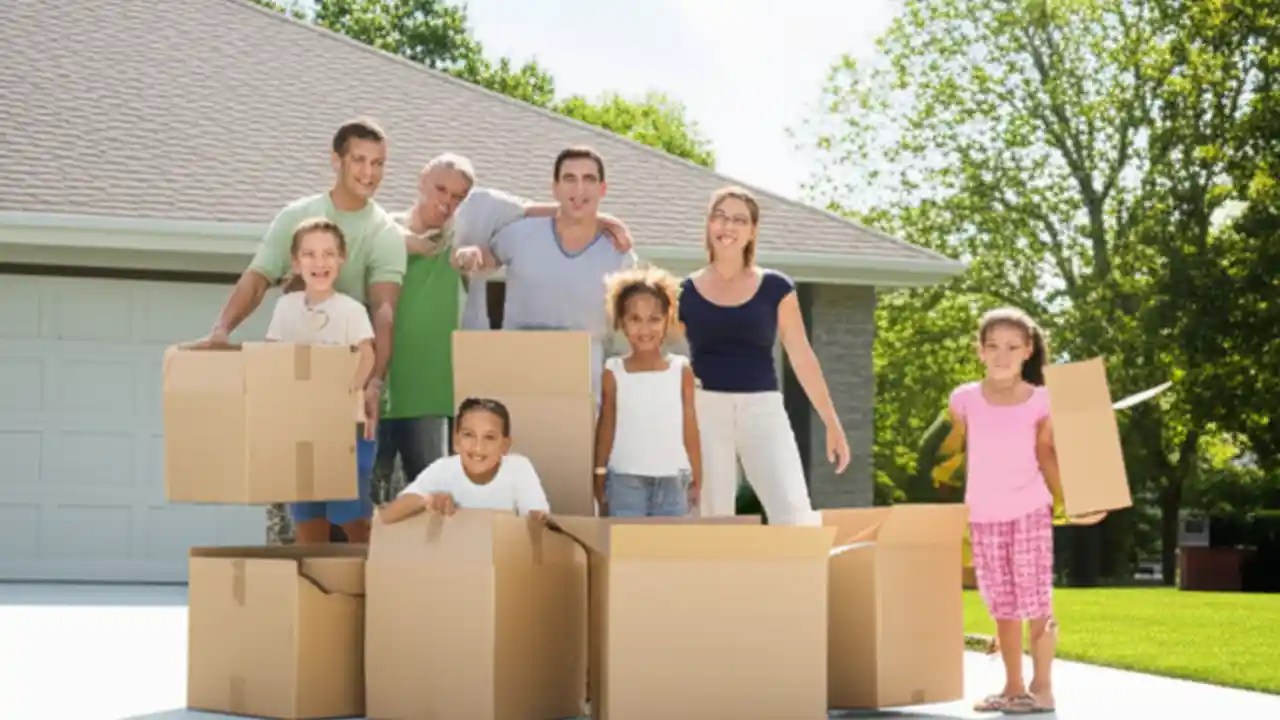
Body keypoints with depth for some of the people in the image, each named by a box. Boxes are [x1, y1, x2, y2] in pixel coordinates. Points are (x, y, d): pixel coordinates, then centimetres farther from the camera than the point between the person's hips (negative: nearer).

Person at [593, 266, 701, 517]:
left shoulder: (681, 370, 0)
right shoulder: (614, 372, -1)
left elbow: (690, 426, 4)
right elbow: (606, 428, 5)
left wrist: (697, 477, 4)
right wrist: (599, 478, 5)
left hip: (672, 482, 1)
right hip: (625, 482, -1)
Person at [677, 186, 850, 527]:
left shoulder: (775, 288, 6)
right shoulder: (685, 293, 5)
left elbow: (802, 358, 8)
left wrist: (832, 424, 6)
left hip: (762, 408, 0)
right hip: (705, 409, 0)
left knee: (794, 512, -16)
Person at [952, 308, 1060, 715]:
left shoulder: (1041, 401, -3)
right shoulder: (965, 399, 2)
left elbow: (1046, 454, 3)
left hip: (1030, 512, -2)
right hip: (983, 516, 2)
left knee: (1035, 599, -3)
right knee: (1002, 605, 9)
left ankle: (1042, 687, 3)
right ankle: (1013, 687, 17)